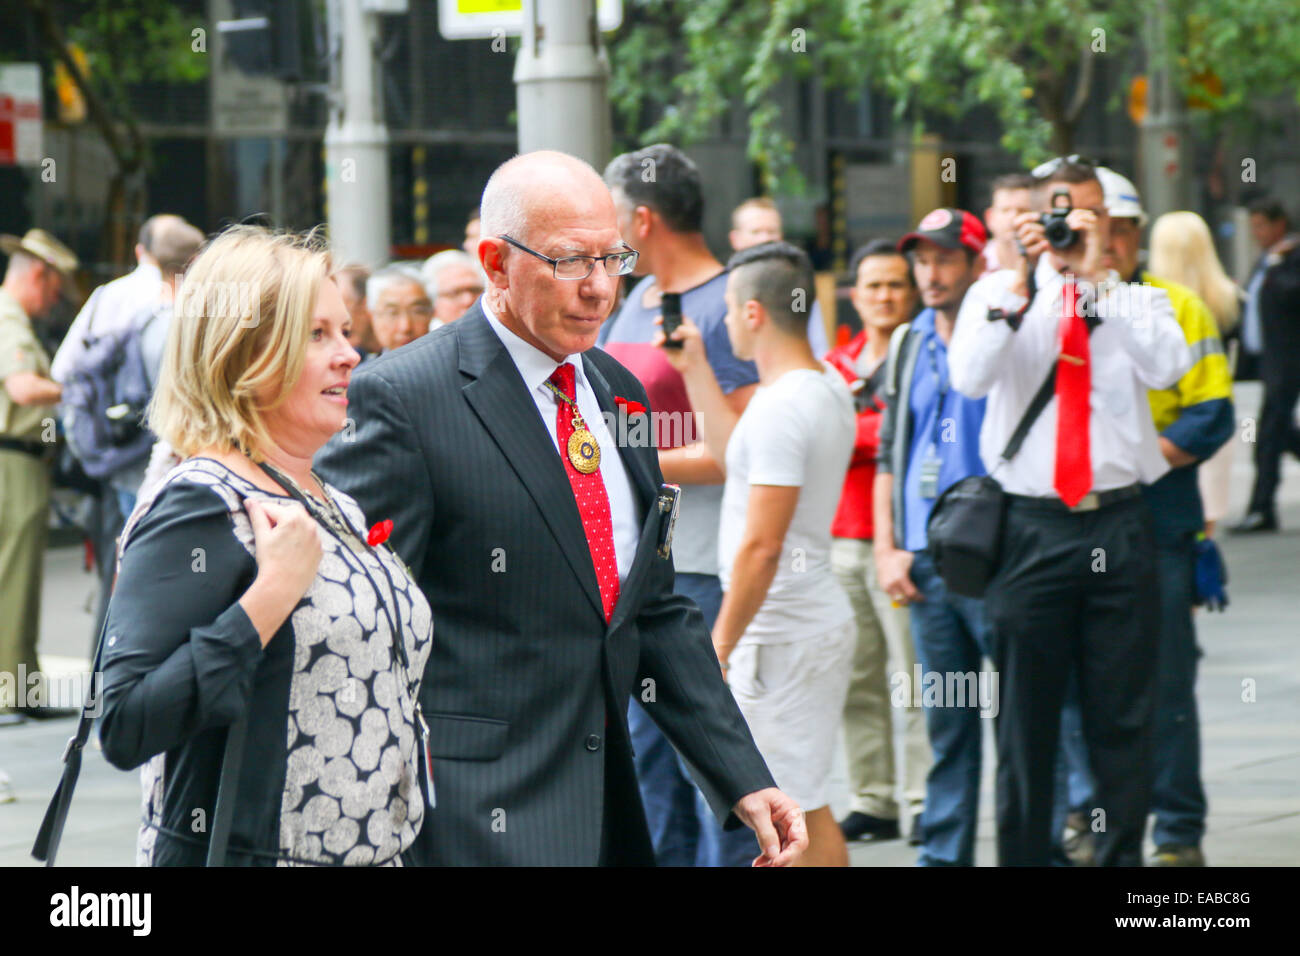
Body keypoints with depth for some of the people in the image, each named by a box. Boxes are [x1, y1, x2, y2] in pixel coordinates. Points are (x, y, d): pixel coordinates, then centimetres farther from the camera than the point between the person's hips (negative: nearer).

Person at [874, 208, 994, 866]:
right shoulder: (908, 345, 14)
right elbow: (889, 454, 19)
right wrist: (887, 548, 10)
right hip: (926, 560, 5)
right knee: (946, 721, 10)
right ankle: (945, 855, 14)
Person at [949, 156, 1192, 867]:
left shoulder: (1136, 302, 7)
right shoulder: (997, 295, 6)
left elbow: (1167, 366, -14)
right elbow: (968, 378, -12)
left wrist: (1098, 276, -16)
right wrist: (1021, 285, -18)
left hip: (1119, 527, 1)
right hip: (1032, 528, -1)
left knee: (1123, 715, 4)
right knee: (1026, 717, 4)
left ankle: (1122, 855, 13)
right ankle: (1023, 854, 12)